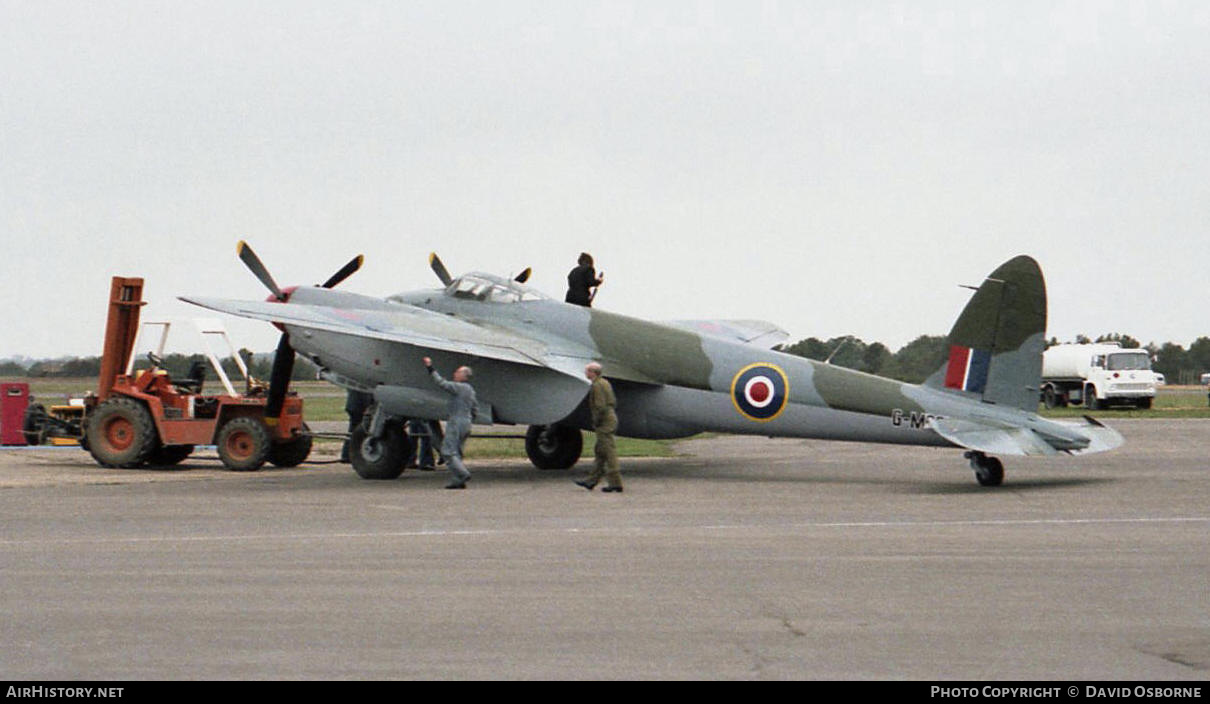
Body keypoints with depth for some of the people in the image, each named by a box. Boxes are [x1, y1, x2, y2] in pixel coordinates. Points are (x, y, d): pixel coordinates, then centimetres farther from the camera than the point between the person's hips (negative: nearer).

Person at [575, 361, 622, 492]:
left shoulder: (597, 385, -15)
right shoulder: (605, 383, 15)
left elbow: (600, 406, -22)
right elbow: (613, 402, 19)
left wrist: (596, 423, -14)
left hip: (604, 422, -10)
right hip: (611, 417, 10)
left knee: (608, 452, -7)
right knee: (599, 452, 13)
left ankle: (615, 482, -6)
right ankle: (592, 480, 19)